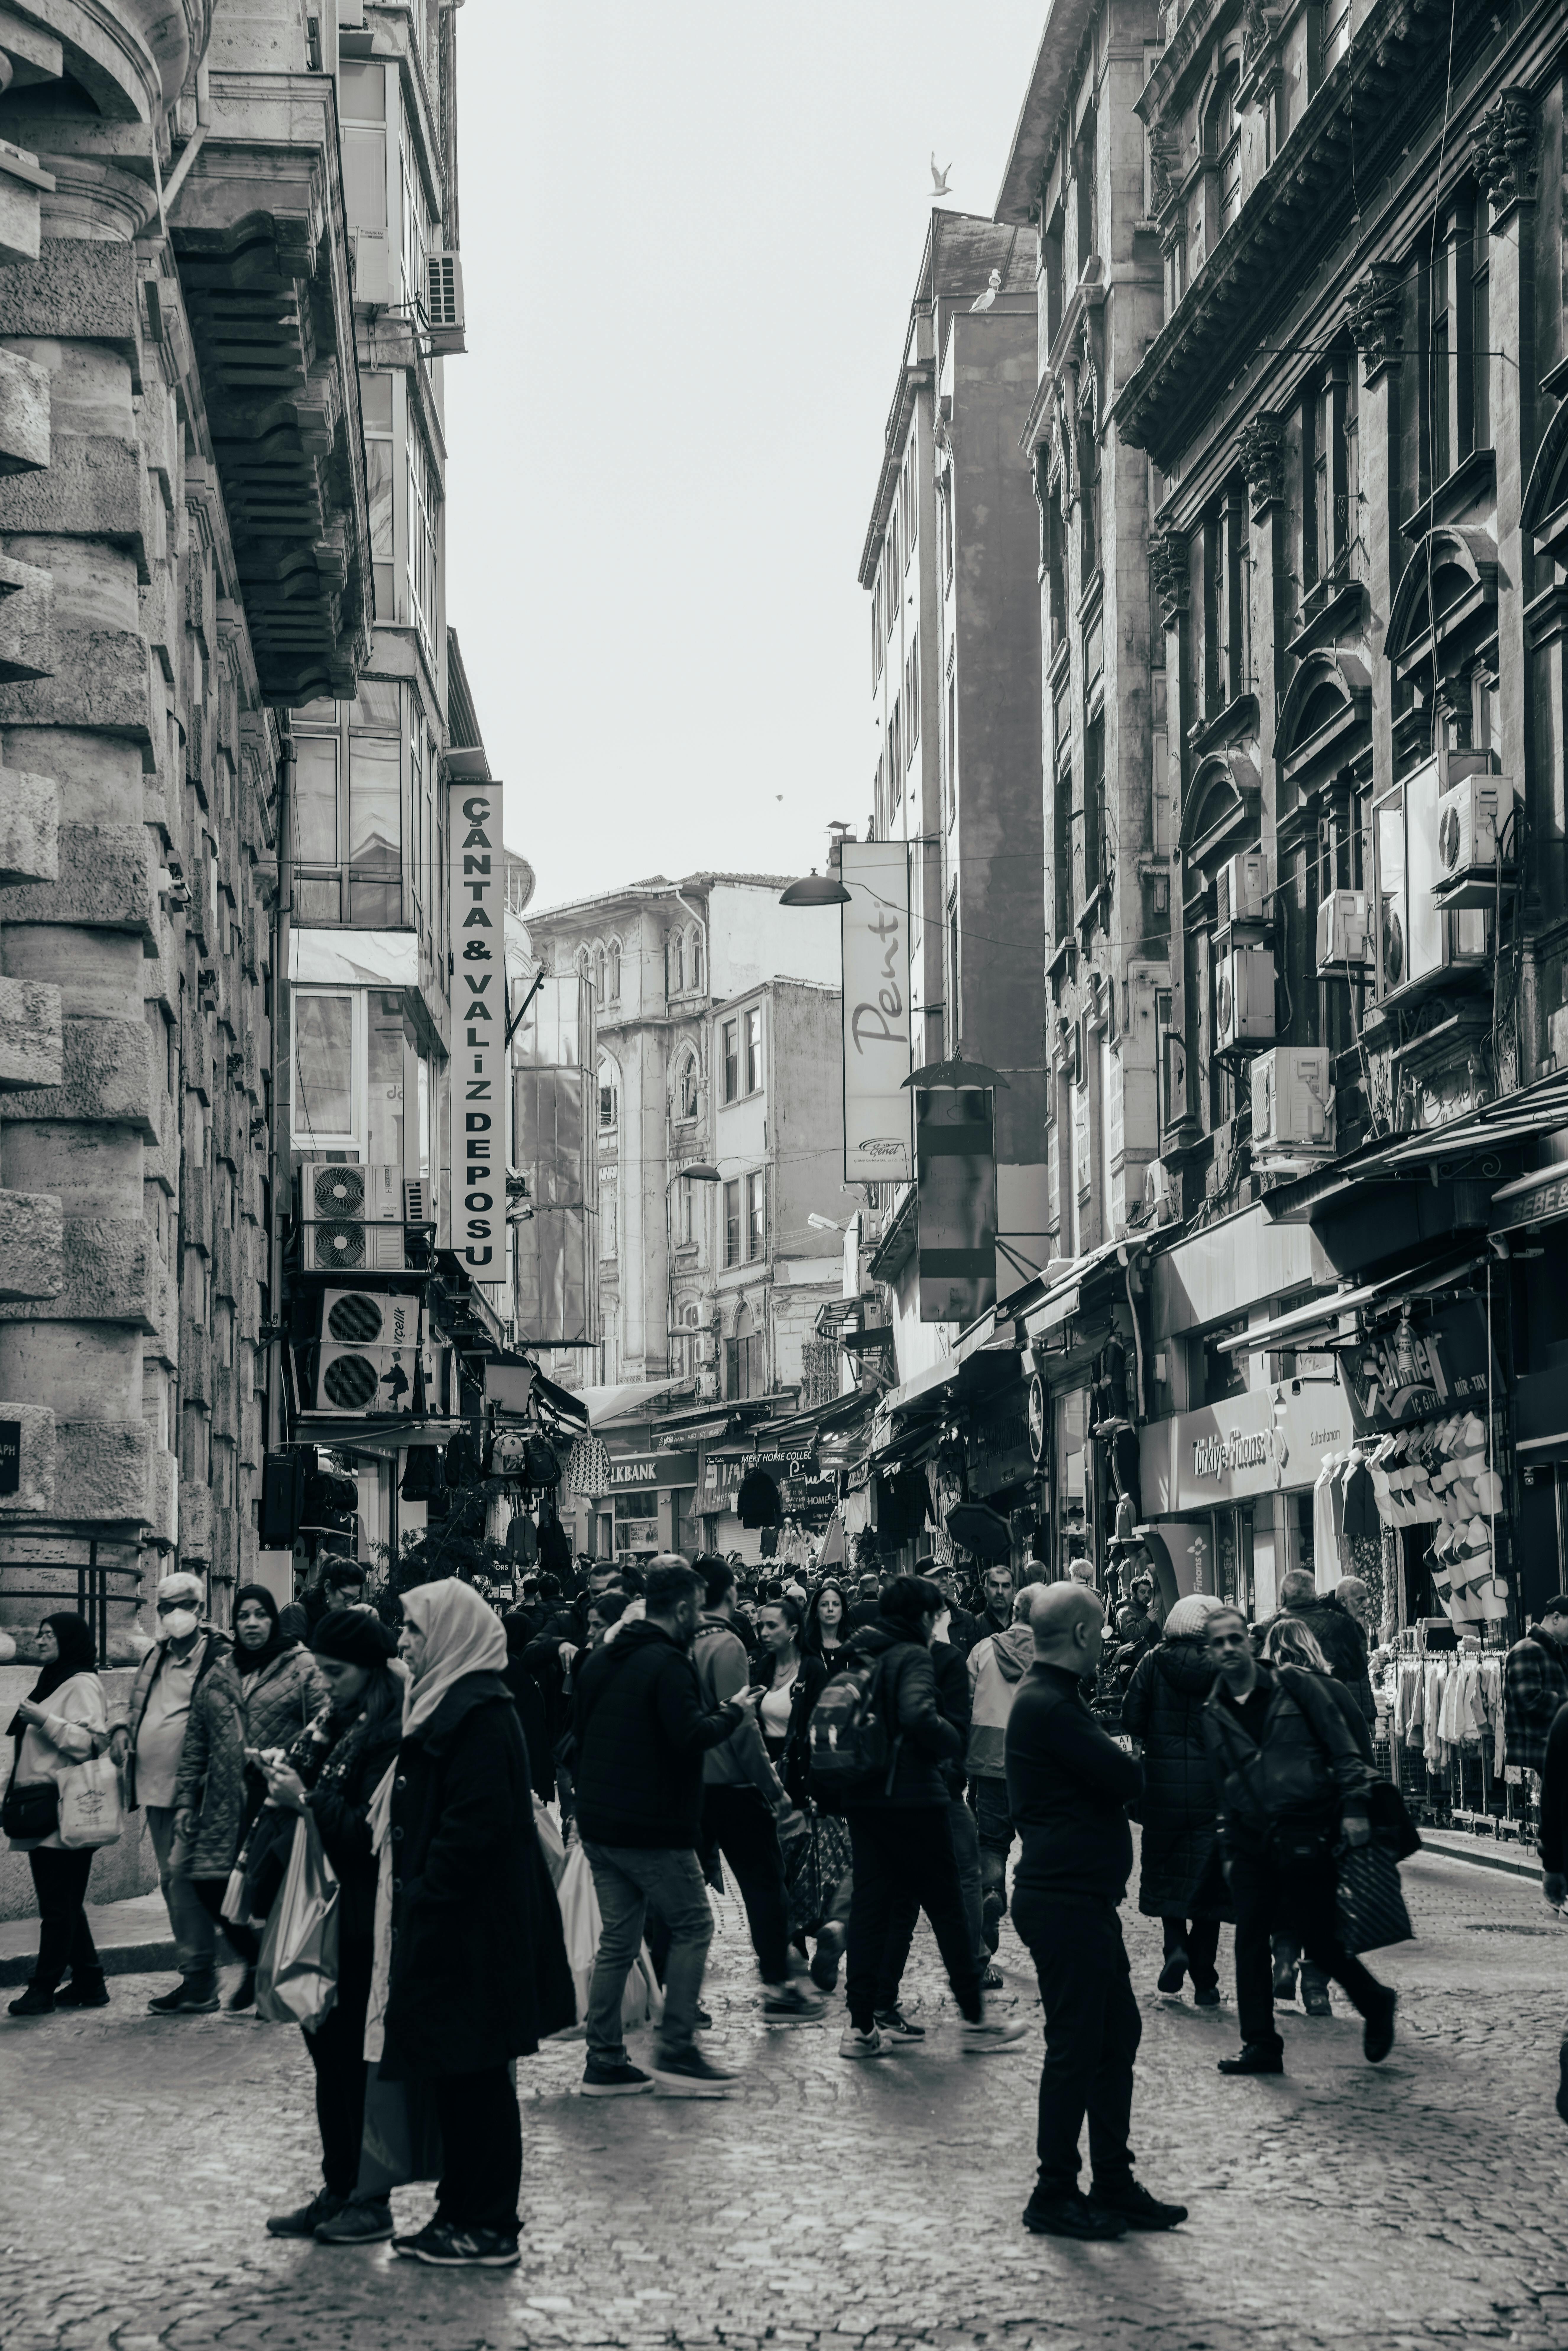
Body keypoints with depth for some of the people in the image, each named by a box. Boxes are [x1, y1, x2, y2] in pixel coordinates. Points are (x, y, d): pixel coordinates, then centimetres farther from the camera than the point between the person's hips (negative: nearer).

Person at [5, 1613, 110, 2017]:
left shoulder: (82, 1685, -8)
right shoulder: (52, 1682, 21)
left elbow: (91, 1742, -19)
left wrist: (45, 1720, -20)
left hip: (64, 1814, -10)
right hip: (44, 1814, 10)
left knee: (58, 1905, -7)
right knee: (65, 1904, 11)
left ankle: (43, 1988, -6)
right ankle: (89, 1983, 15)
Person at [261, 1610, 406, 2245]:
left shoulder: (391, 1735, -16)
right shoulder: (339, 1723, 11)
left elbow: (369, 1830, -21)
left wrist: (306, 1798, -17)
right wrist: (286, 1774, -3)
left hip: (366, 1914, -9)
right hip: (328, 1911, 9)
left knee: (359, 2057, -1)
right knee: (329, 2049, 13)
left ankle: (371, 2201, 8)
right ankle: (338, 2192, 21)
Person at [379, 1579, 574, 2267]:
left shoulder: (480, 1714, -17)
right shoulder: (446, 1706, 14)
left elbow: (474, 1825, -24)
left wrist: (423, 1901, -21)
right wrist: (412, 1896, 13)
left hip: (475, 1927, -10)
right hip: (448, 1923, 10)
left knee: (475, 2074, -3)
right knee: (456, 2076, 14)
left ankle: (488, 2227, 3)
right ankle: (462, 2212, 21)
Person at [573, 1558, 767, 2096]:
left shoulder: (601, 1661, 12)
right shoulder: (667, 1663, -15)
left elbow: (579, 1730, 20)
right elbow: (691, 1735, -25)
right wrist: (734, 1713, -9)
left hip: (598, 1824, 8)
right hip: (653, 1826, -8)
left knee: (618, 1939, 12)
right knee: (692, 1926, 4)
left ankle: (604, 2061, 11)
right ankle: (677, 2052, 0)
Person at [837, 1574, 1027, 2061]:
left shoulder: (860, 1657, 12)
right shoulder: (912, 1657, -12)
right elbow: (917, 1715, -27)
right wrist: (952, 1744, -12)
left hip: (862, 1799, 7)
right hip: (912, 1797, -7)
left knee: (870, 1907, 8)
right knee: (947, 1907, 4)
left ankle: (862, 2026, 5)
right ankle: (975, 2021, 11)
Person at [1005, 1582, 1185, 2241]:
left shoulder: (1050, 1698, 16)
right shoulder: (1050, 1706, -19)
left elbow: (1113, 1778, 15)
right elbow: (1128, 1780, -21)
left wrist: (1115, 1763, -5)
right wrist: (1124, 1761, 0)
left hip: (1080, 1897, 11)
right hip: (1066, 1900, -11)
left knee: (1118, 2034, 14)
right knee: (1077, 2045, -2)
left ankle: (1114, 2185, 21)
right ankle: (1054, 2197, 7)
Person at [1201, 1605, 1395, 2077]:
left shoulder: (1295, 1686, -2)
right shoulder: (1214, 1714, 10)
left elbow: (1342, 1747, -3)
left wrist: (1354, 1806, -10)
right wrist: (1230, 1849, 15)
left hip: (1305, 1837, -4)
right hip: (1252, 1841, 4)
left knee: (1319, 1940, -2)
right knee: (1250, 1941, -1)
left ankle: (1375, 2003, 23)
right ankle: (1261, 2046, 7)